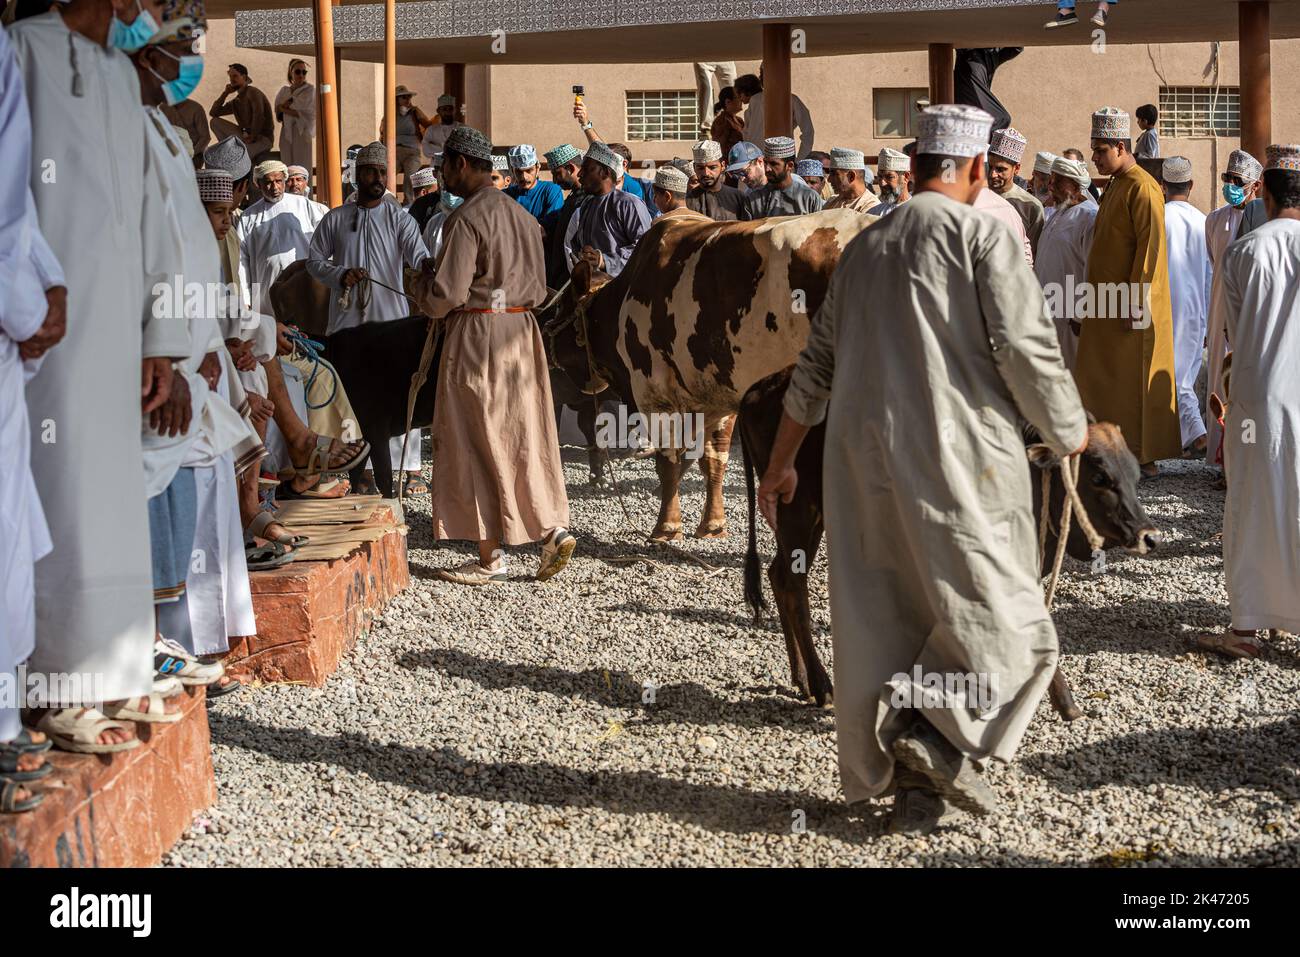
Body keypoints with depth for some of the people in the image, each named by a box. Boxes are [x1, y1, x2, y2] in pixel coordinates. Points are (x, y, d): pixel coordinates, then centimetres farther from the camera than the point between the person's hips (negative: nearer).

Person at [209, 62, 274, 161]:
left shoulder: (252, 92, -9)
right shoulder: (236, 102, 16)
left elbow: (258, 114, -24)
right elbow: (213, 113, 14)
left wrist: (253, 137, -22)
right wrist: (225, 93, 9)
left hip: (263, 138, -8)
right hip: (247, 136, 8)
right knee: (215, 122, -1)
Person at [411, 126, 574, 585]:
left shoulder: (466, 219, -14)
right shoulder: (522, 215, 12)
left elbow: (445, 297, -17)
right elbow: (538, 289, 16)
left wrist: (421, 283, 2)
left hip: (475, 338, -8)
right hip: (522, 329, 8)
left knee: (477, 443, 1)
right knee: (524, 437, 12)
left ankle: (491, 558, 5)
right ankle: (553, 528, 3)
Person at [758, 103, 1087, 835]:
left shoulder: (865, 247, 15)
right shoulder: (981, 236, -3)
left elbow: (817, 364, 20)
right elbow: (1027, 349, -11)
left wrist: (782, 462, 28)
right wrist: (1070, 434, 5)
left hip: (864, 462, 6)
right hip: (959, 460, -6)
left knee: (884, 624, 10)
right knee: (1000, 620, 4)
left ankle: (913, 788, 12)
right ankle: (930, 725, -17)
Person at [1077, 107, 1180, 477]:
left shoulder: (1141, 188, -15)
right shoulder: (1114, 186, 15)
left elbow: (1150, 246, -20)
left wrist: (1135, 303, -23)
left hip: (1131, 305, -9)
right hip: (1109, 303, 9)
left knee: (1134, 381, -3)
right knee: (1104, 380, 11)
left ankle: (1145, 457, 5)